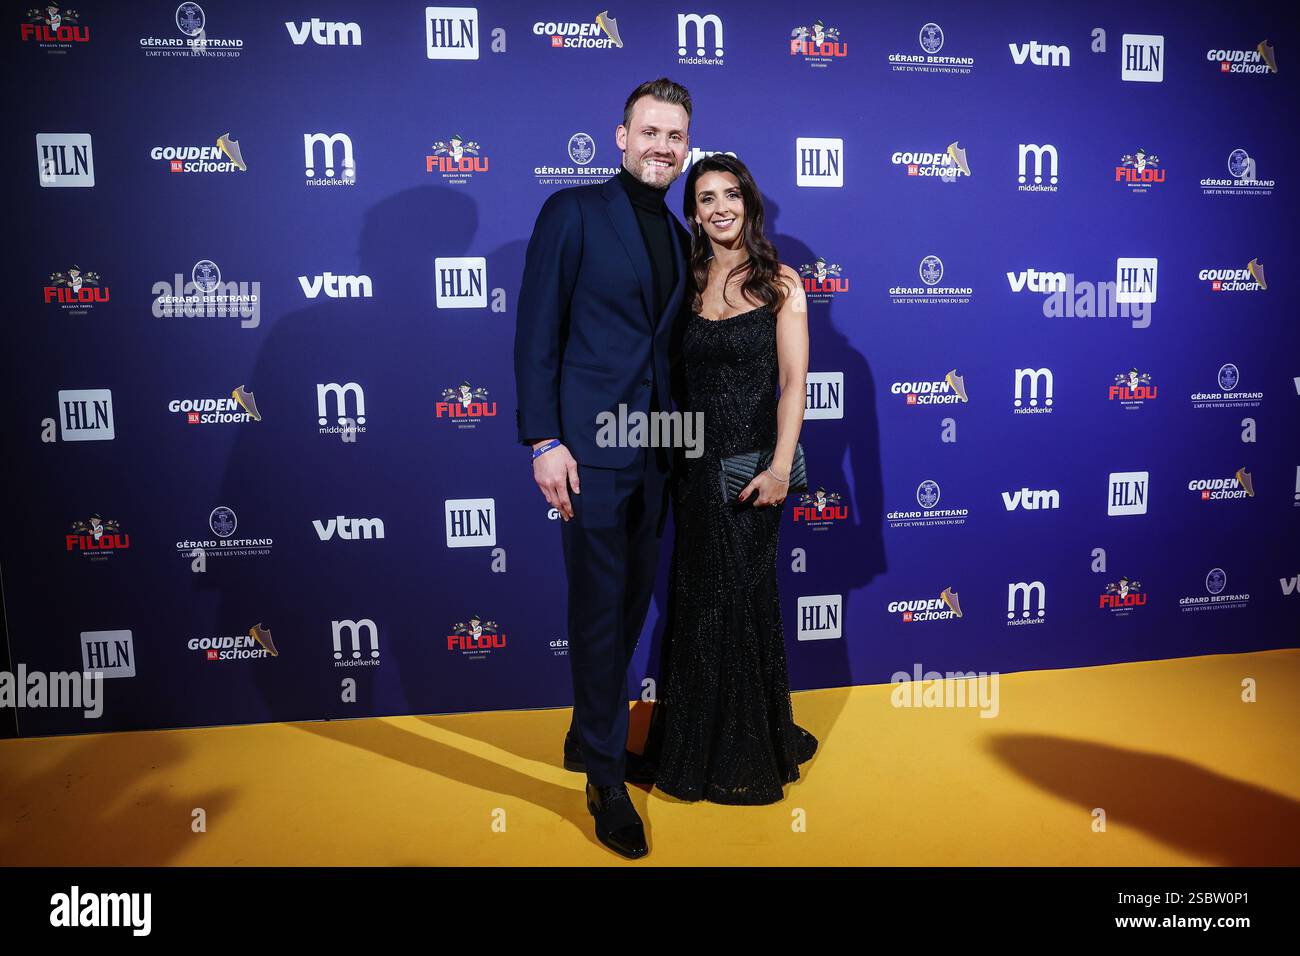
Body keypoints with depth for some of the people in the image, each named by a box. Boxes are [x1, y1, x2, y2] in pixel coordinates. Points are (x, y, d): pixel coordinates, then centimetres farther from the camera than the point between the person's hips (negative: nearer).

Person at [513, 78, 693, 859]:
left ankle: (590, 737, 34)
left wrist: (679, 442, 13)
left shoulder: (679, 238, 16)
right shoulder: (573, 212, -4)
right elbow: (537, 334, -9)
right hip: (592, 447, -6)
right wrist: (544, 442, -15)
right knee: (601, 611, 1)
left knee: (632, 605, 14)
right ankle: (606, 776, 18)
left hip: (656, 451, 7)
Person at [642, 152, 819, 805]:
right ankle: (699, 744, 30)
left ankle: (748, 752, 25)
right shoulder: (688, 282, 8)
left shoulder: (779, 282, -3)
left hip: (750, 459, -4)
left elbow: (793, 383, -9)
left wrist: (780, 466, -17)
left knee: (742, 596, 5)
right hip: (694, 458, 4)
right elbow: (674, 376, 8)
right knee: (696, 596, 11)